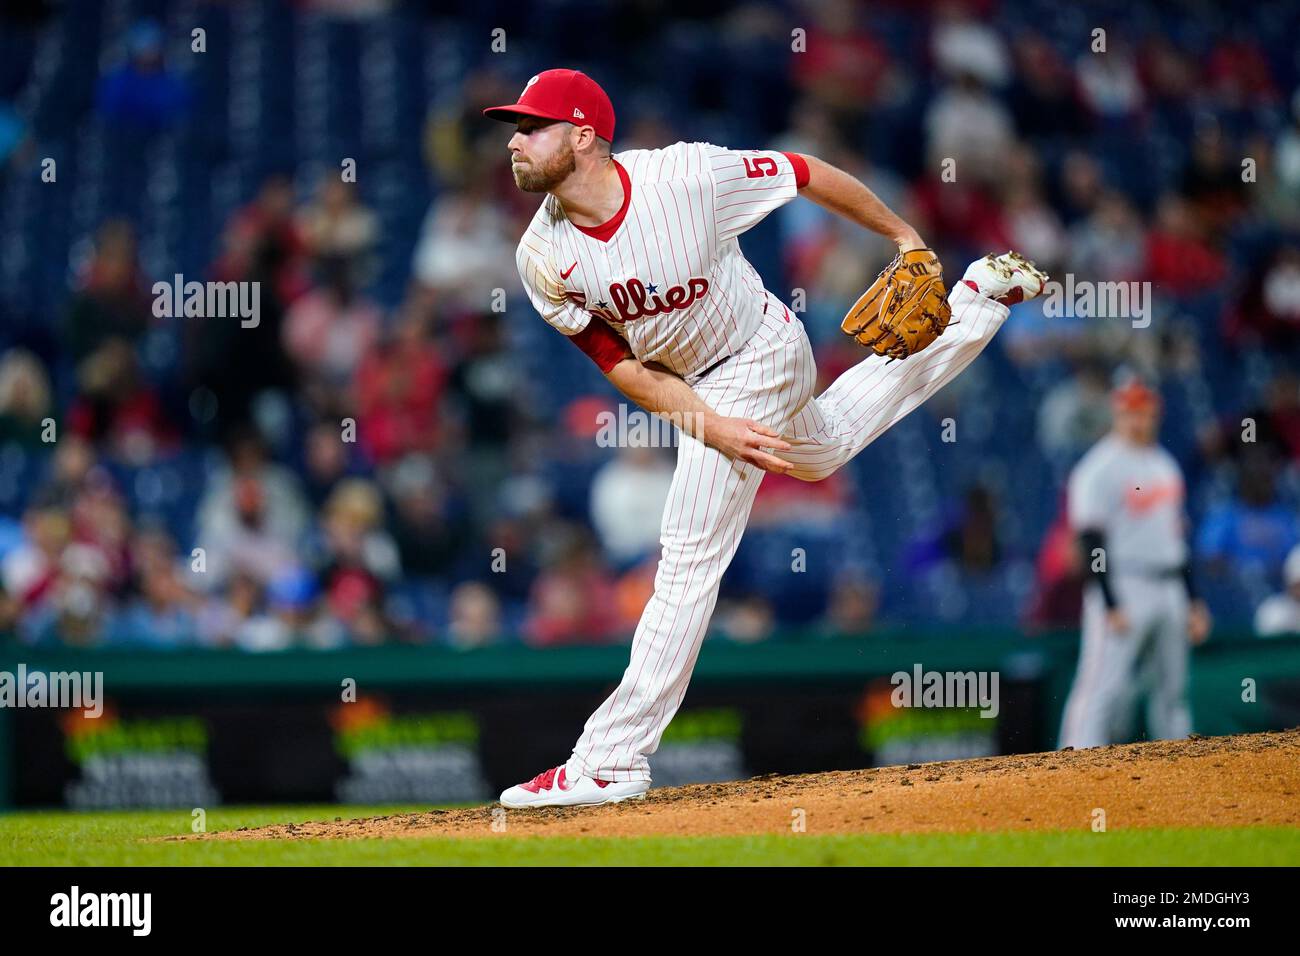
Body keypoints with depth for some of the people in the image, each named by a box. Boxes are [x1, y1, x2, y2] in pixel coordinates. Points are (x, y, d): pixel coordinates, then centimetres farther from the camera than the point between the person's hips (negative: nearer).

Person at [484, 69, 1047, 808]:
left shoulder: (688, 176, -31)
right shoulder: (544, 259, -18)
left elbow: (808, 175, -16)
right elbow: (623, 366, -12)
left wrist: (905, 238, -4)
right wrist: (713, 429, -25)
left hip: (757, 359, -7)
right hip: (698, 387, 7)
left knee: (689, 560, -9)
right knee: (821, 453, 32)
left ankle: (611, 762, -4)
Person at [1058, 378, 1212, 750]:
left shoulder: (1164, 465, 17)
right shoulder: (1099, 470, -8)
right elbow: (1092, 542, -14)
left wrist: (1192, 602, 19)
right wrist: (1110, 606, -20)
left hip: (1170, 592, 8)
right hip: (1122, 590, -8)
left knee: (1173, 689, 10)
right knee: (1102, 688, -14)